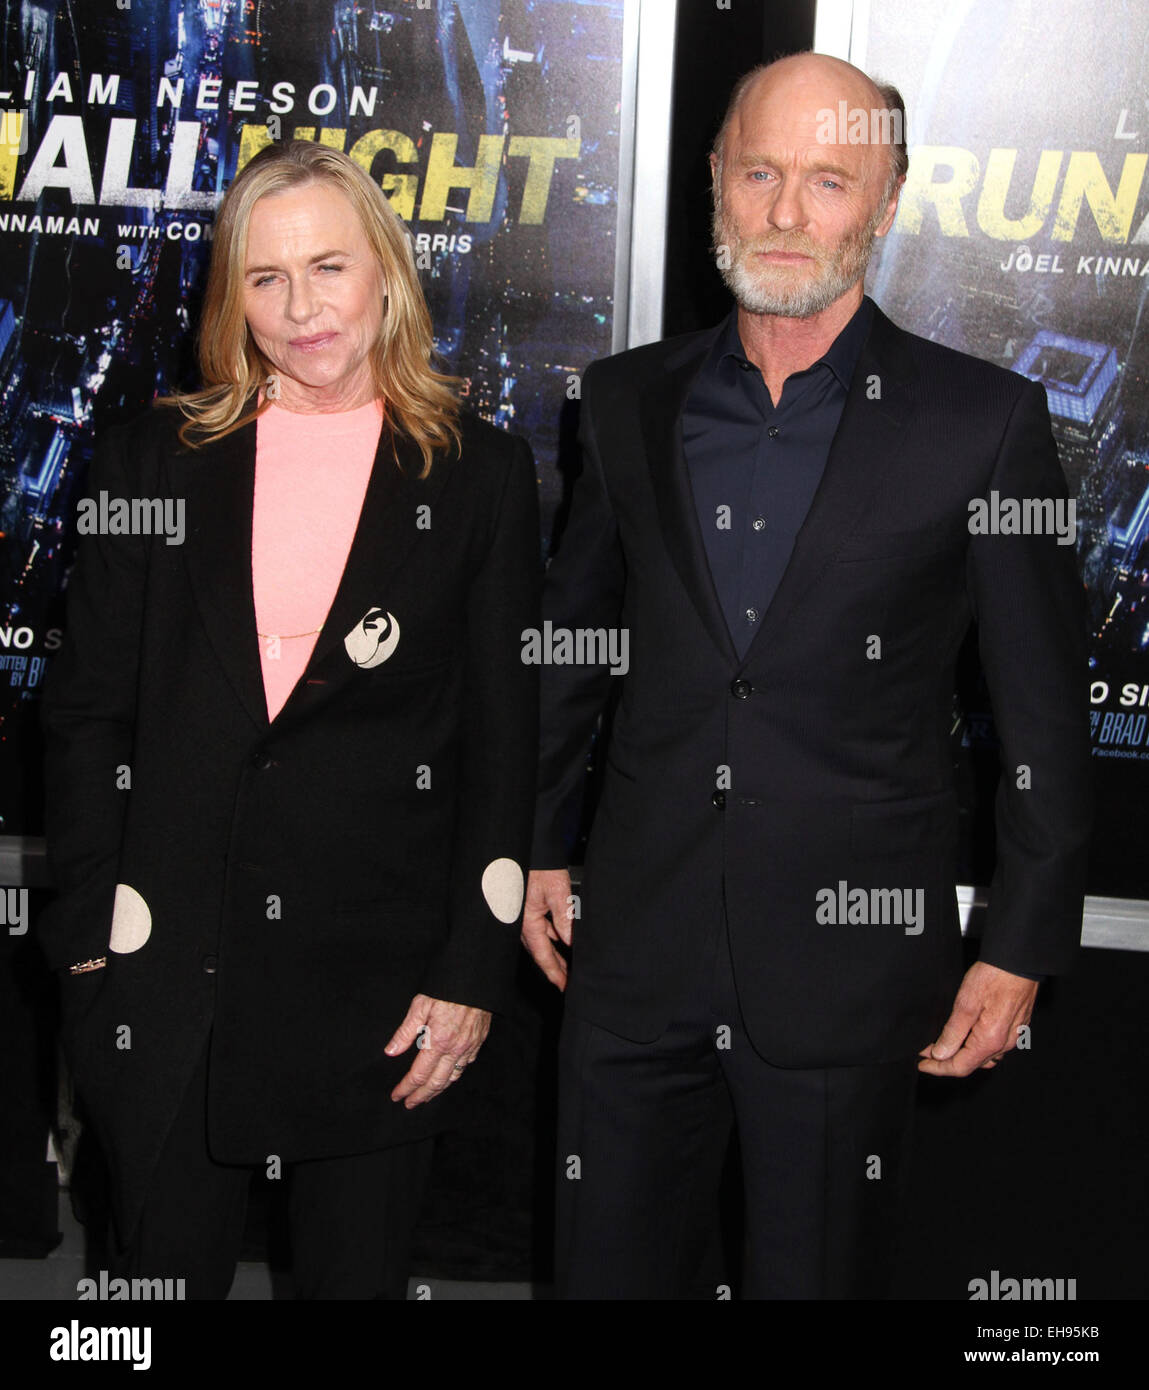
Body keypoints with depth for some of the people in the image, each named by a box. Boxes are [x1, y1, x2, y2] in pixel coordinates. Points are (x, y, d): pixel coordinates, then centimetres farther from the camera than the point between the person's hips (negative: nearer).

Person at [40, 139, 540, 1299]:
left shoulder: (479, 476, 2)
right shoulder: (155, 463, 6)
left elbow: (502, 742, 1)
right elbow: (87, 709, 6)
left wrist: (472, 973, -4)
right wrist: (91, 925, -2)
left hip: (380, 986, -1)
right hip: (164, 976, 1)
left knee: (358, 1272, 11)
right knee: (165, 1273, 13)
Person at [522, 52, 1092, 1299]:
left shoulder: (984, 422, -5)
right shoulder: (628, 400, 5)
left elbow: (1046, 714, -2)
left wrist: (1021, 950, -3)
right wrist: (532, 846, 15)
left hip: (849, 960, -3)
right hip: (637, 953, 3)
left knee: (815, 1275, 11)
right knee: (607, 1268, 14)